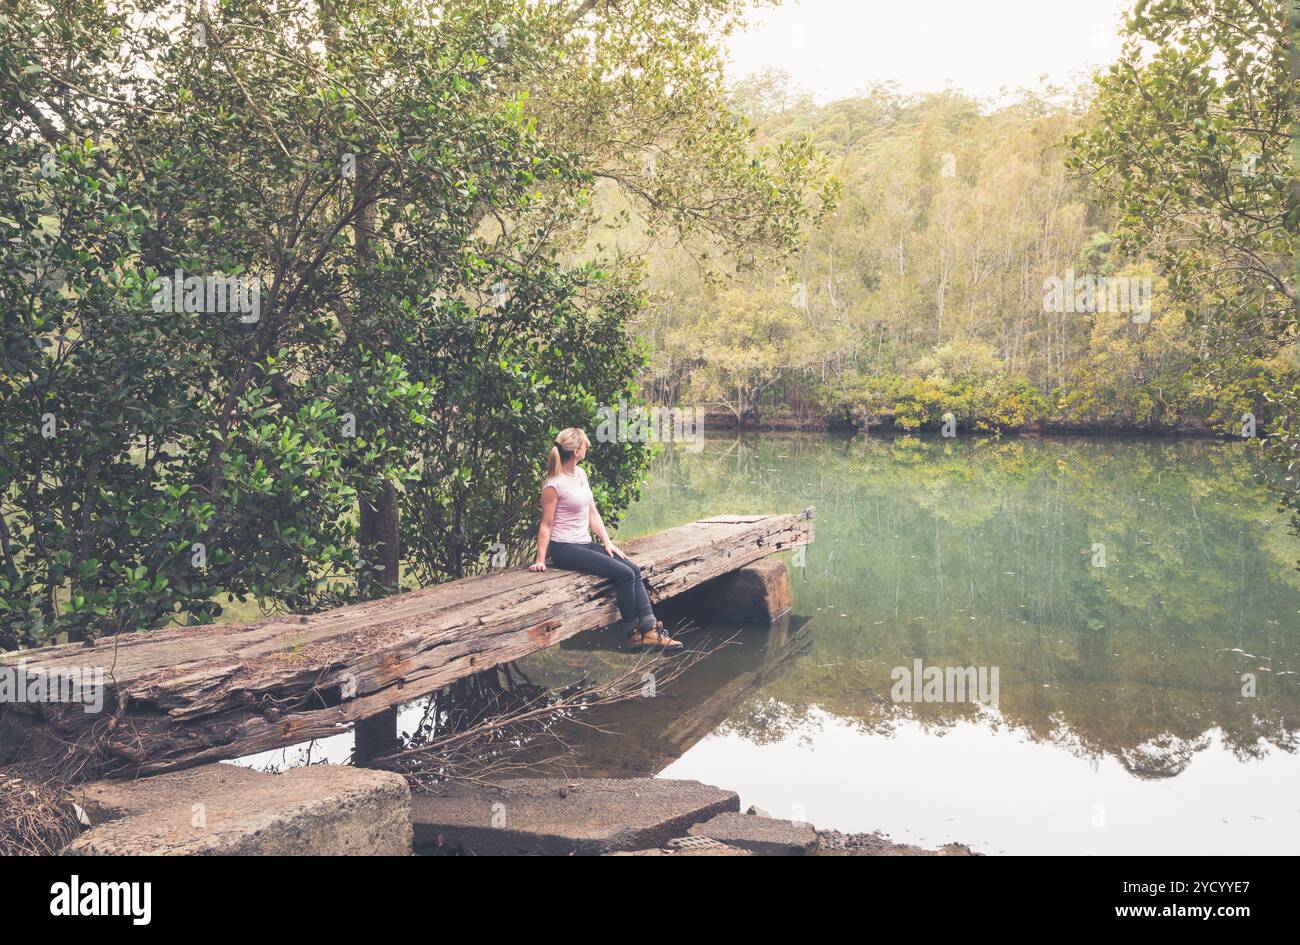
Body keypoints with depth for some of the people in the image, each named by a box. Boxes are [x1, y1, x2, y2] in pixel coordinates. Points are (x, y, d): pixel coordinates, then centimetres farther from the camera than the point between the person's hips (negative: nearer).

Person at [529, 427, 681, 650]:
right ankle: (633, 634, -6)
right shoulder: (554, 485, -15)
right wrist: (540, 561, -11)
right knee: (624, 574, -18)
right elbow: (546, 525, -11)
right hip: (565, 549, -8)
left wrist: (607, 542, 6)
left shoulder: (581, 473, 10)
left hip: (585, 543, 8)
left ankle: (650, 631, -12)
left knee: (634, 570, -8)